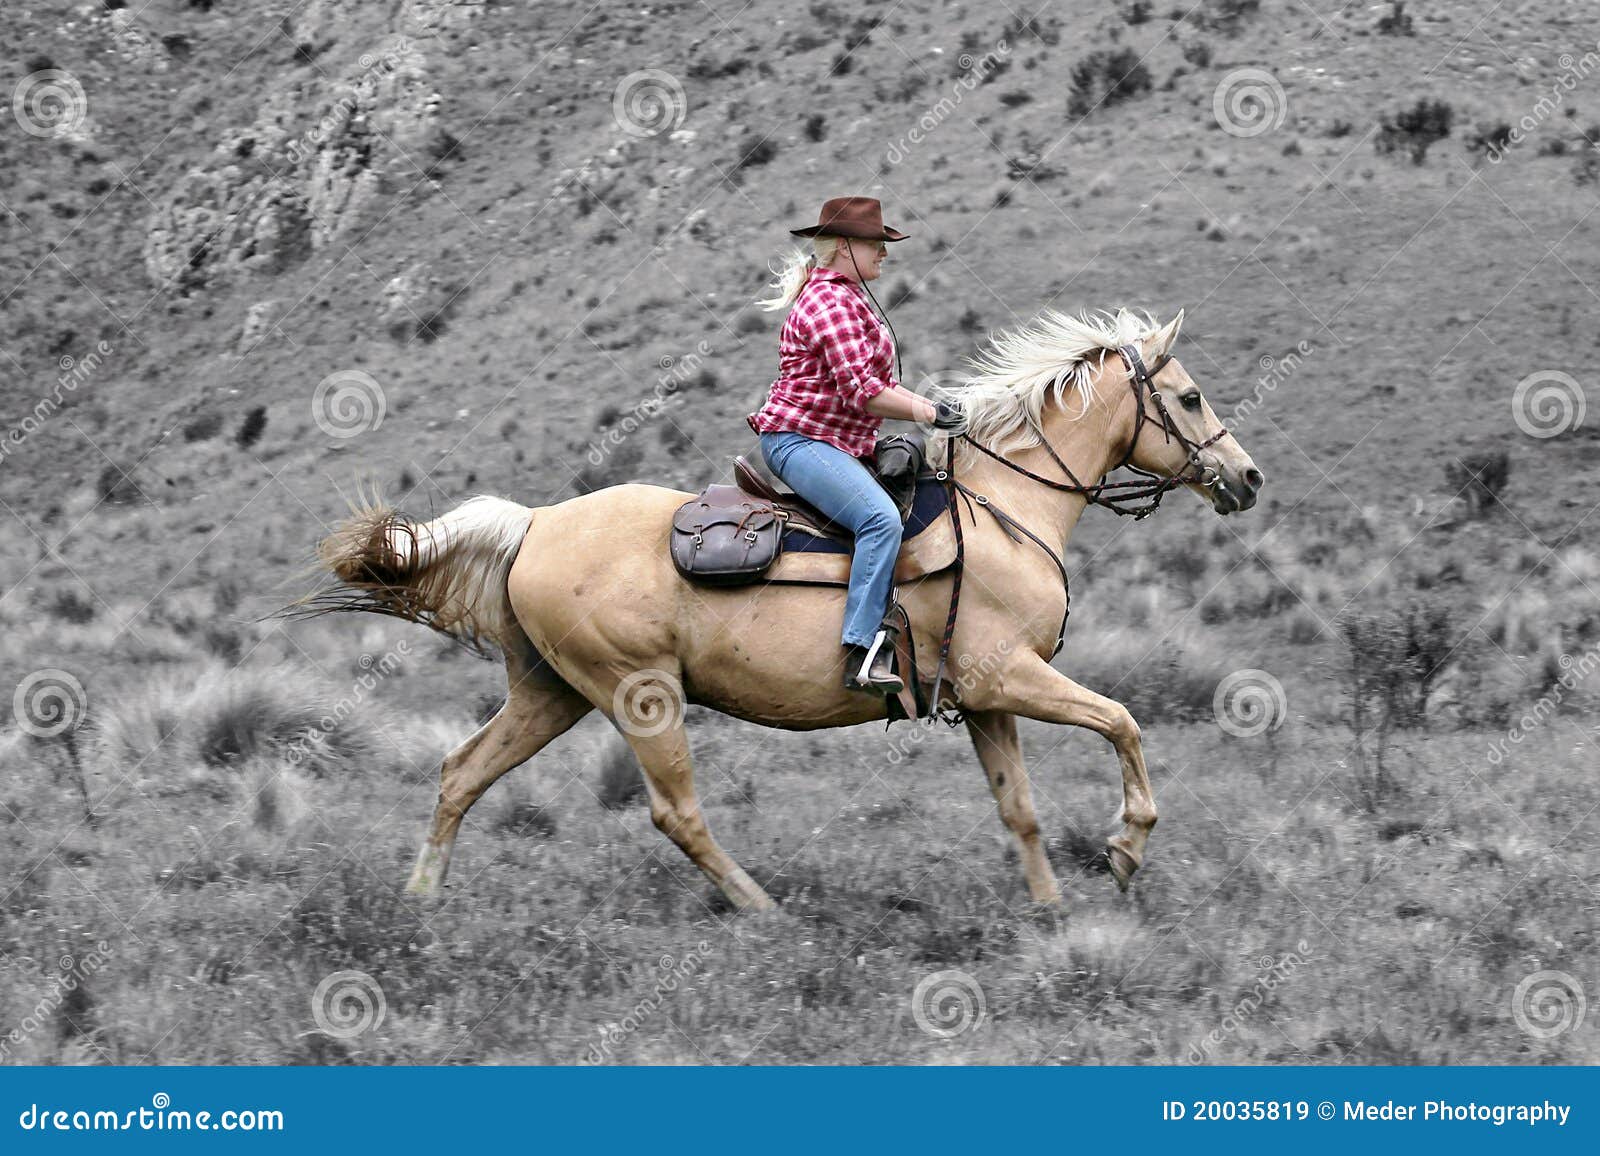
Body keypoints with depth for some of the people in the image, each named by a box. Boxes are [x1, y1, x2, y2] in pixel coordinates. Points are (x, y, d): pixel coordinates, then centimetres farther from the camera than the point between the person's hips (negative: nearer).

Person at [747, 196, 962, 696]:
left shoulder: (846, 298, 23)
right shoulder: (830, 302, -13)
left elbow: (874, 379, 30)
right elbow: (861, 391, -20)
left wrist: (927, 402, 17)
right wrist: (926, 412, -11)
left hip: (841, 443, 12)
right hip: (800, 440, -12)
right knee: (881, 519, -30)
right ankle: (862, 655, -36)